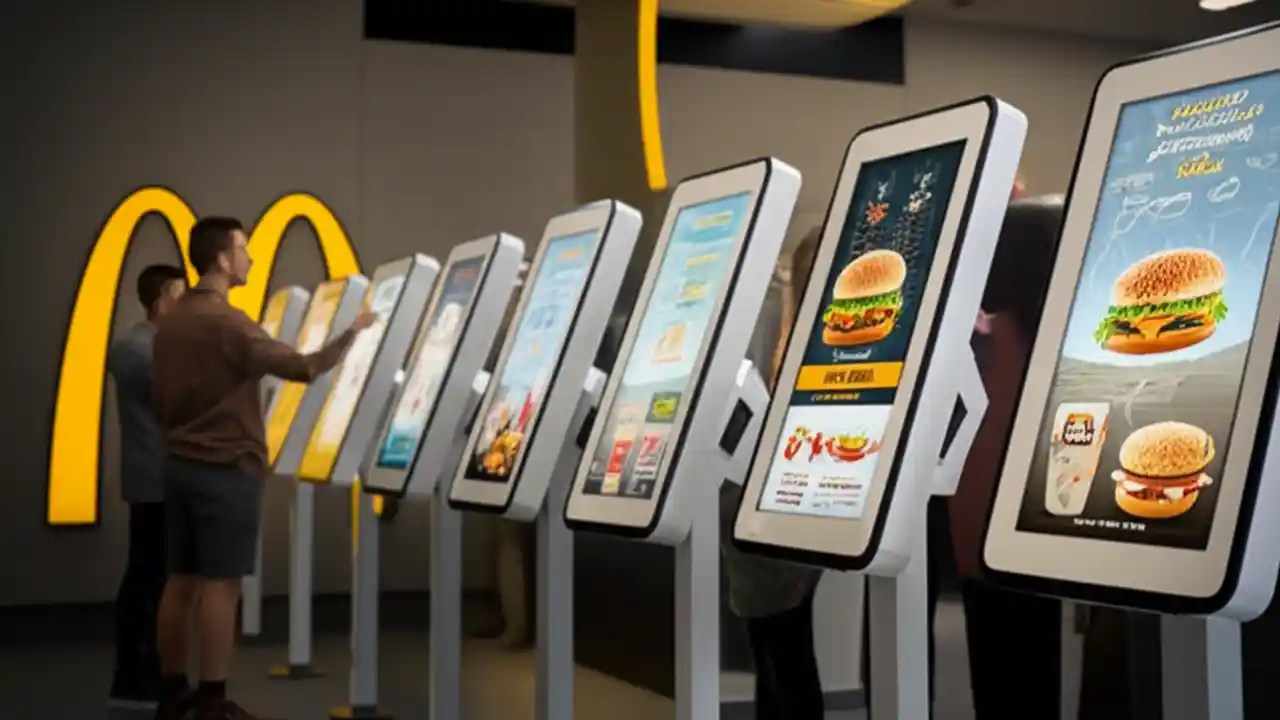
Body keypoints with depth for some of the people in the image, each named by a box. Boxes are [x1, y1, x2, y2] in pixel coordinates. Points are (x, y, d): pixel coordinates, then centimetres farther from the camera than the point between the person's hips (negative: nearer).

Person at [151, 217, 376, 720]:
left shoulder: (171, 323, 11)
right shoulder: (226, 322, -16)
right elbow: (303, 368, -21)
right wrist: (352, 333, -8)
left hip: (180, 465, 9)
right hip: (226, 468, -9)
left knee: (182, 579, 11)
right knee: (221, 583, -4)